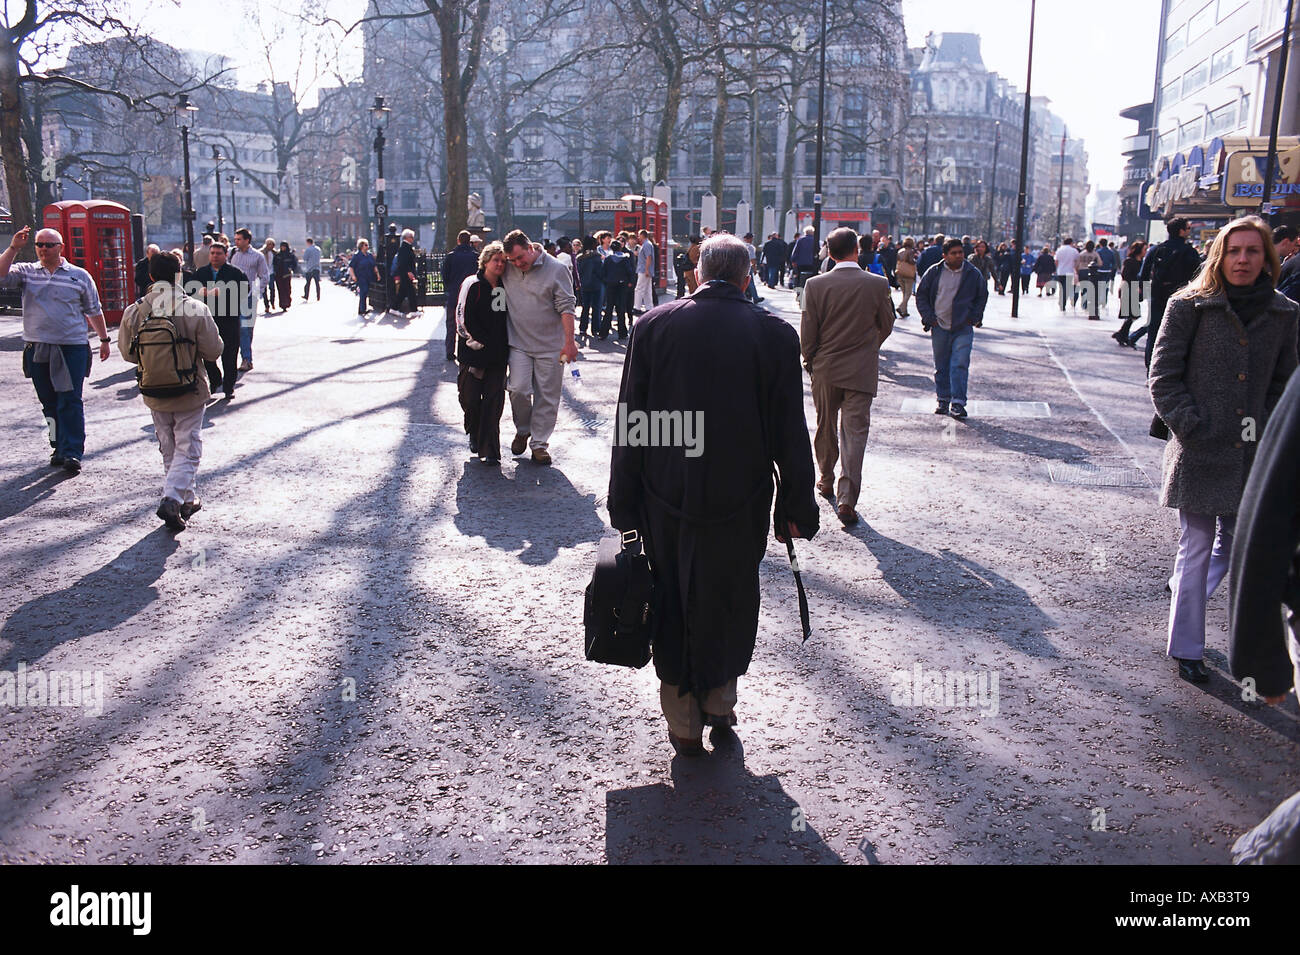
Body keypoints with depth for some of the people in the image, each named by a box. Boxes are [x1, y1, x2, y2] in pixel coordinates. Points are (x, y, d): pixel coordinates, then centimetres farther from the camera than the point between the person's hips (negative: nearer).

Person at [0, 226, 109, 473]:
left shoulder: (79, 276, 5)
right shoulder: (26, 272, 9)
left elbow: (94, 311, 12)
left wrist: (104, 339, 13)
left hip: (72, 348, -3)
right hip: (37, 348, 3)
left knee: (70, 401, -8)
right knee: (49, 403, 9)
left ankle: (73, 453, -7)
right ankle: (59, 448, 19)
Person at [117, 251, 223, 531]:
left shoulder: (134, 311, -7)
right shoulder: (195, 309, -17)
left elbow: (127, 352, 3)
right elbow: (214, 351, -12)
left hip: (154, 395, 4)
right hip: (189, 393, -3)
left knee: (169, 449, 18)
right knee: (188, 449, 5)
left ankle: (188, 499, 28)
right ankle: (172, 498, -11)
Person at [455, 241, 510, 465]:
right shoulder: (472, 284, -4)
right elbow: (463, 318, -9)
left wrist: (505, 346, 9)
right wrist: (479, 343, -10)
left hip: (498, 354, 3)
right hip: (473, 352, -3)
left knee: (494, 400, -2)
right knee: (470, 398, 0)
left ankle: (489, 450, -1)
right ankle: (474, 435, 28)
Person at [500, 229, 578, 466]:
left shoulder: (556, 269, -7)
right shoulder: (508, 269, 3)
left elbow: (566, 307, -8)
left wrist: (569, 342, -12)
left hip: (550, 346, -2)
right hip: (519, 343, 2)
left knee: (547, 397, 3)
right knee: (519, 390, -7)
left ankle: (539, 443, 14)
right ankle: (522, 430, 19)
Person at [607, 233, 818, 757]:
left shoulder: (653, 325, -5)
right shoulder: (775, 335, -7)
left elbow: (629, 422, -3)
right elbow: (791, 434, -4)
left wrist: (624, 505, 4)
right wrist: (796, 510, 5)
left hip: (665, 499, 1)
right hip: (740, 503, 0)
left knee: (673, 606, 15)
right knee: (730, 604, 19)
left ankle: (683, 725, 26)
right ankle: (720, 708, 32)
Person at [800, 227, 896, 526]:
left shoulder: (815, 285, -9)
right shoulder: (878, 284, -8)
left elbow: (807, 333, -6)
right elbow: (886, 326, 5)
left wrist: (810, 362, 11)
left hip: (825, 369, 1)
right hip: (862, 372, -1)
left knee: (826, 427, 18)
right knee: (855, 431, 0)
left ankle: (826, 480, 35)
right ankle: (846, 498, -7)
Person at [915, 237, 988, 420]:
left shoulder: (973, 273, 3)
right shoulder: (934, 272, 1)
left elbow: (982, 296, 15)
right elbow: (921, 295, 9)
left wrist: (975, 317, 3)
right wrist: (928, 316, -2)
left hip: (963, 329, -1)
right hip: (939, 327, 1)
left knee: (960, 365, -11)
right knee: (941, 367, 9)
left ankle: (958, 403, -10)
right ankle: (943, 400, 21)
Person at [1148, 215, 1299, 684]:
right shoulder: (1190, 306, -5)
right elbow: (1163, 377, -4)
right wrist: (1193, 429, -11)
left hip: (1252, 453, 4)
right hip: (1199, 451, -4)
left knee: (1235, 544, 14)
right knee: (1197, 548, 2)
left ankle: (1184, 587, 44)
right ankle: (1186, 647, 16)